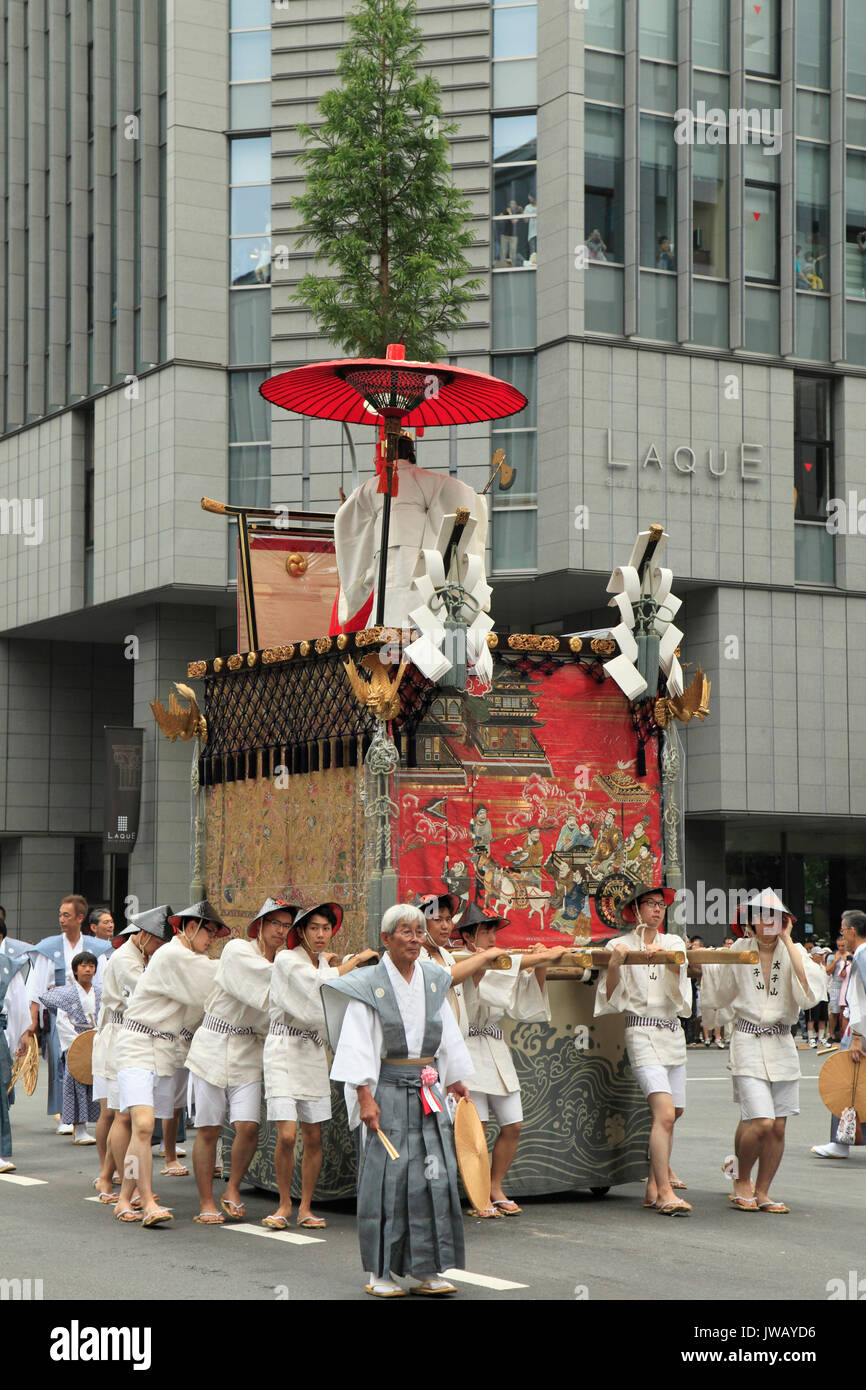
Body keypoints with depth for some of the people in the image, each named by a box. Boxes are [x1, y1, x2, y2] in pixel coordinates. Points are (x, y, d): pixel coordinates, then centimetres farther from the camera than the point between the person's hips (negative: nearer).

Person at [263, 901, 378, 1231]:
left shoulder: (322, 962, 14)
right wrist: (356, 960, -10)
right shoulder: (287, 960, -8)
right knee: (287, 1136, -12)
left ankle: (305, 1207, 13)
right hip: (284, 1051, -6)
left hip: (313, 1052, 6)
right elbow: (321, 981, -21)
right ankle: (284, 1205, 4)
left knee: (313, 1138, 3)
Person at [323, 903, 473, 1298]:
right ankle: (379, 1273, 3)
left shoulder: (433, 981, 11)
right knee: (385, 1177, -4)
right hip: (386, 1090, -5)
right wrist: (365, 1097, -15)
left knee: (433, 1174, 1)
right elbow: (358, 1044, -8)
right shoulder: (370, 984, -5)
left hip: (427, 1090, 5)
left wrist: (456, 1083, 19)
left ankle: (426, 1270, 8)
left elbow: (447, 1037, 18)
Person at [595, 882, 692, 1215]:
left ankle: (654, 1188, 18)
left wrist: (664, 955, -29)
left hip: (672, 1034, 5)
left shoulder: (673, 943, 13)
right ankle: (665, 1193, -19)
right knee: (664, 1113, -18)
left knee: (670, 1115, 6)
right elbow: (612, 997, -3)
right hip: (642, 1034, -5)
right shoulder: (623, 945, 3)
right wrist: (615, 962, -19)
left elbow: (679, 967, -9)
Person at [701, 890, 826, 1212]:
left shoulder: (792, 951, 3)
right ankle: (741, 1179, 10)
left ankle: (762, 1192, 18)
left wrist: (787, 940, -15)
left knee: (778, 1127, 3)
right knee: (760, 1122, -14)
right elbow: (717, 994, 17)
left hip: (782, 1044, 2)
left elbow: (809, 986, -18)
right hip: (748, 1042, -2)